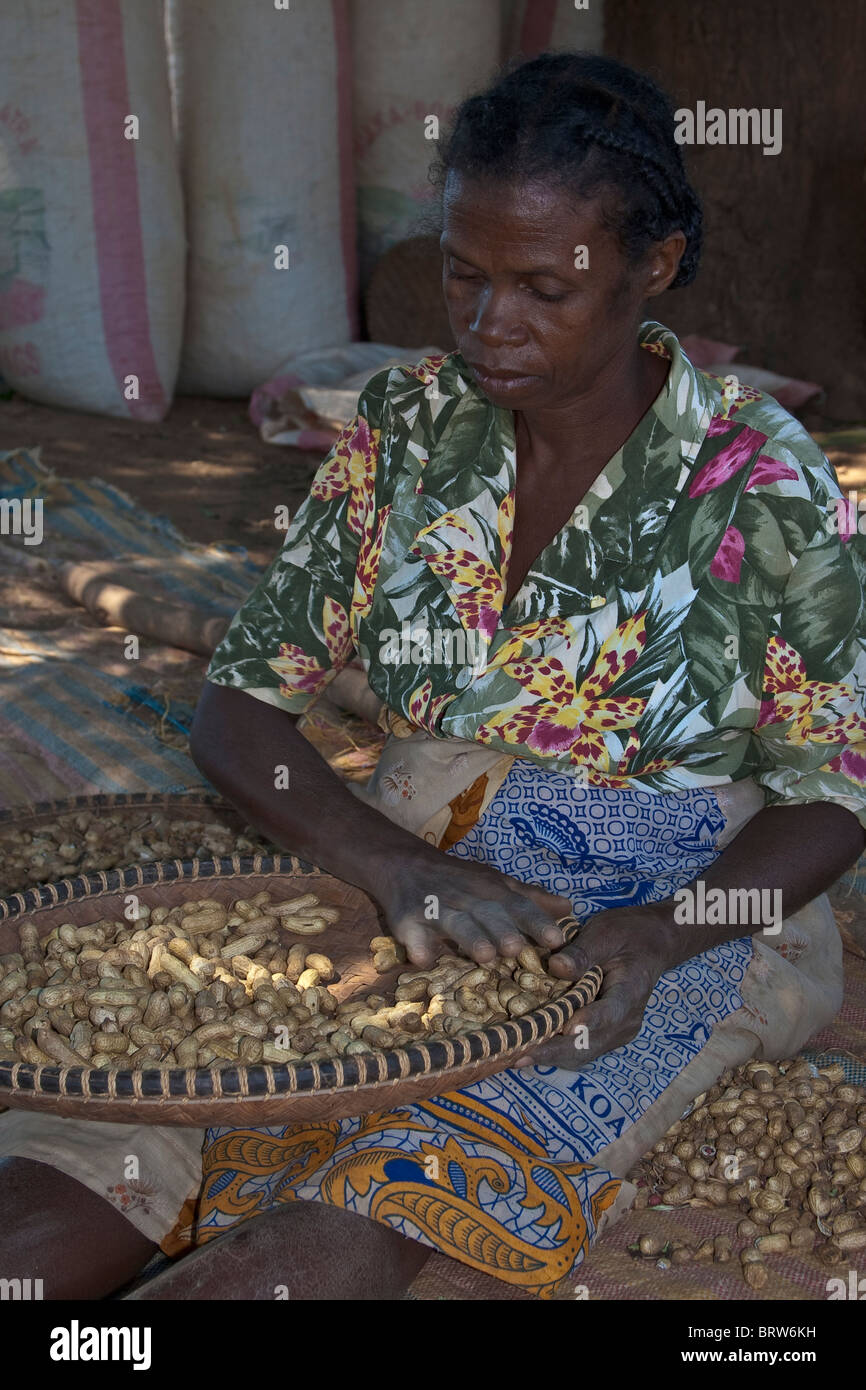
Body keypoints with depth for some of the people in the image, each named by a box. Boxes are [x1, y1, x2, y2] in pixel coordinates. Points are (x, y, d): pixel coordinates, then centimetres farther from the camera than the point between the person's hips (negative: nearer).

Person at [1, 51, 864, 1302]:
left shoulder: (760, 484, -10)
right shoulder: (405, 426, 0)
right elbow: (238, 708, -2)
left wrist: (661, 932, -23)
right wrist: (394, 862, -21)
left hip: (674, 921, -3)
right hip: (416, 880, 4)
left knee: (360, 1221, -29)